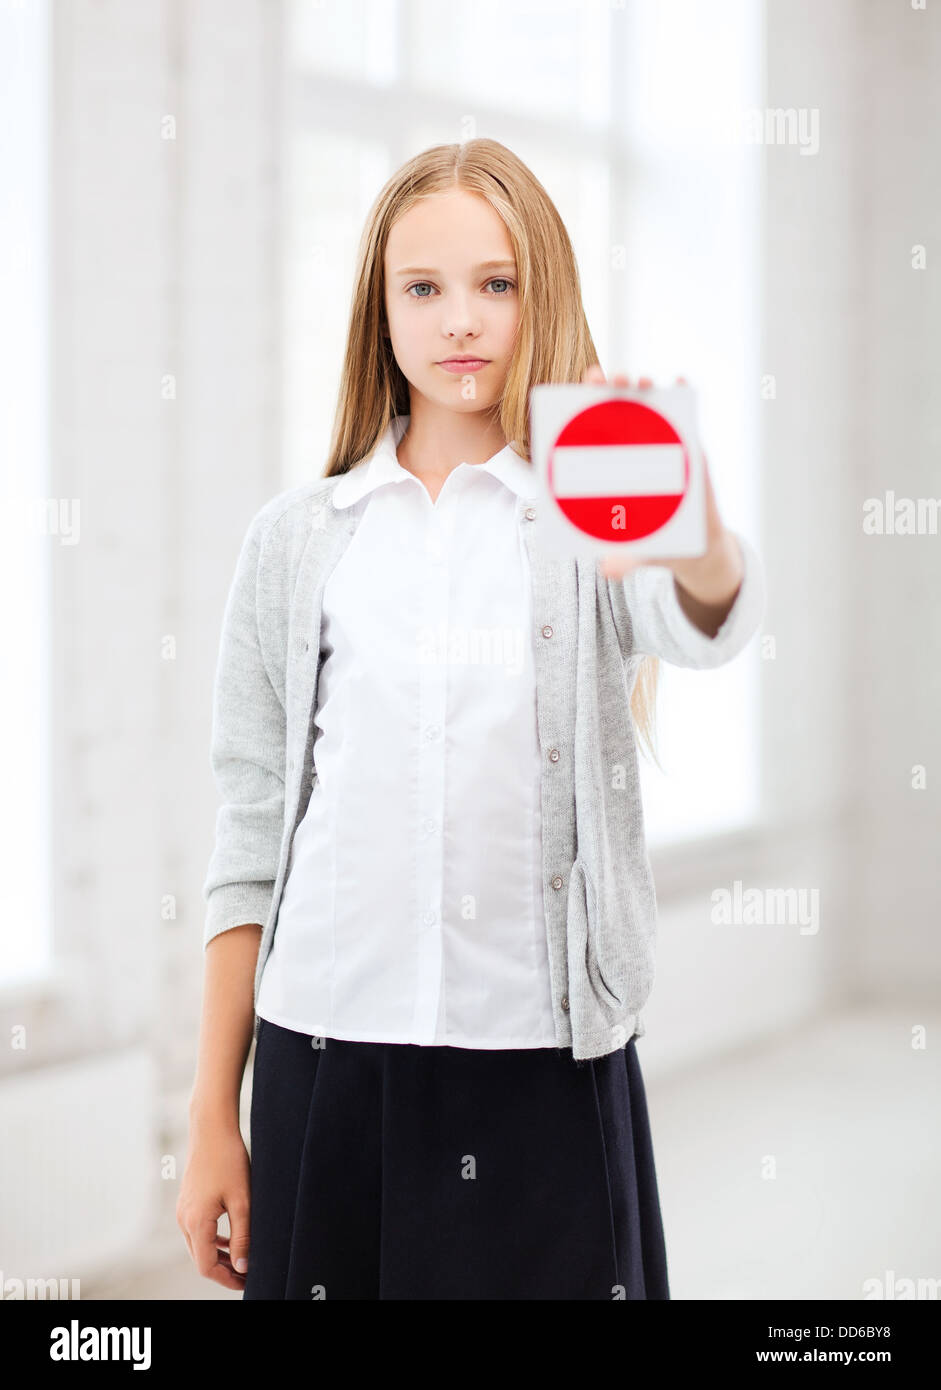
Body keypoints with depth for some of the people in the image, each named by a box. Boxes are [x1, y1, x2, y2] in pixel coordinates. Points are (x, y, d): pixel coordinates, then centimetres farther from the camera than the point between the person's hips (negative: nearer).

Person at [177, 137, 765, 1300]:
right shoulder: (299, 538, 7)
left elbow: (705, 625, -21)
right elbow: (250, 833, 9)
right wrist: (212, 1118, 6)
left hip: (549, 1068, -1)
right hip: (325, 1060, 2)